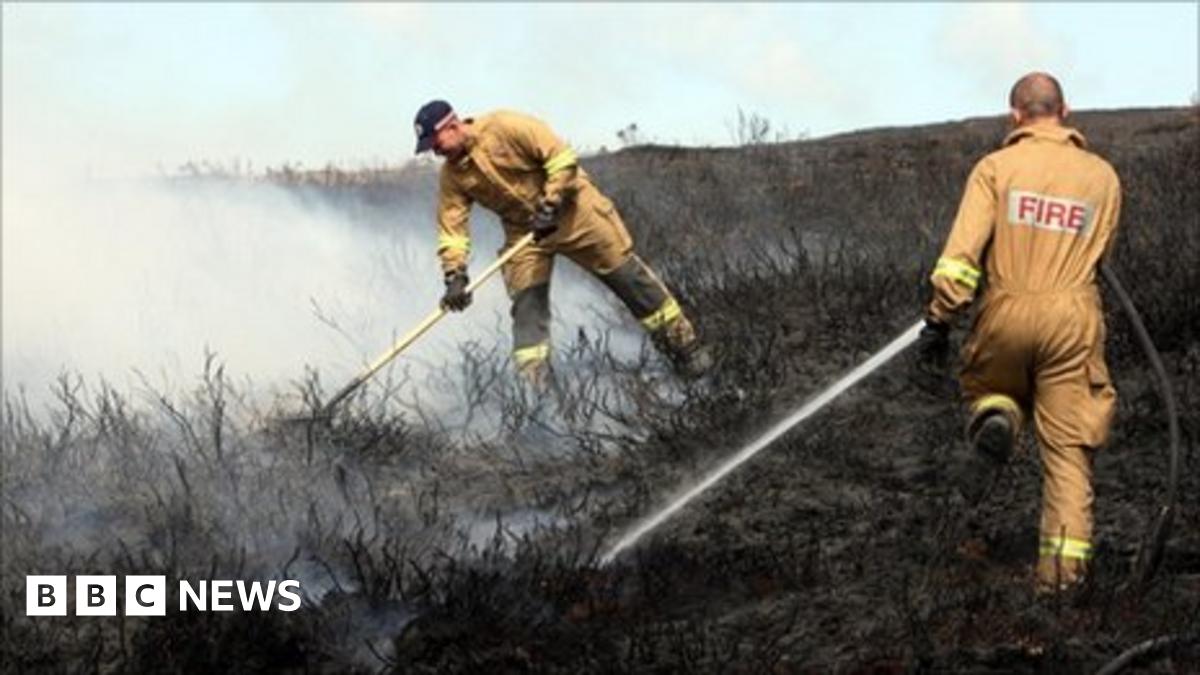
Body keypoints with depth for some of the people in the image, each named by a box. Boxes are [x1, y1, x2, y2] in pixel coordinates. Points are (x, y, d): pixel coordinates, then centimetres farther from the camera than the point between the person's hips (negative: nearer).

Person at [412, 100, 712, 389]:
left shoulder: (504, 127, -21)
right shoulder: (452, 176, -4)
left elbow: (562, 158, -21)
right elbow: (451, 229, -5)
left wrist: (550, 206, -26)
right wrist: (454, 277, -18)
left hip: (570, 209, -5)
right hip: (523, 230, 5)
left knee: (626, 275, -2)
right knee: (527, 303, -7)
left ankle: (683, 346, 8)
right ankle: (533, 386, -4)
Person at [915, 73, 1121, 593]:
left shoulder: (996, 168, 0)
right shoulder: (1102, 175, 8)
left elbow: (962, 252, -9)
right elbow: (1097, 253, 14)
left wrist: (939, 320, -6)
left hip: (1007, 314, -1)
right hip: (1072, 316, 1)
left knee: (987, 390, 27)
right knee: (1067, 446, 7)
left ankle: (994, 426, -8)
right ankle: (1063, 564, 0)